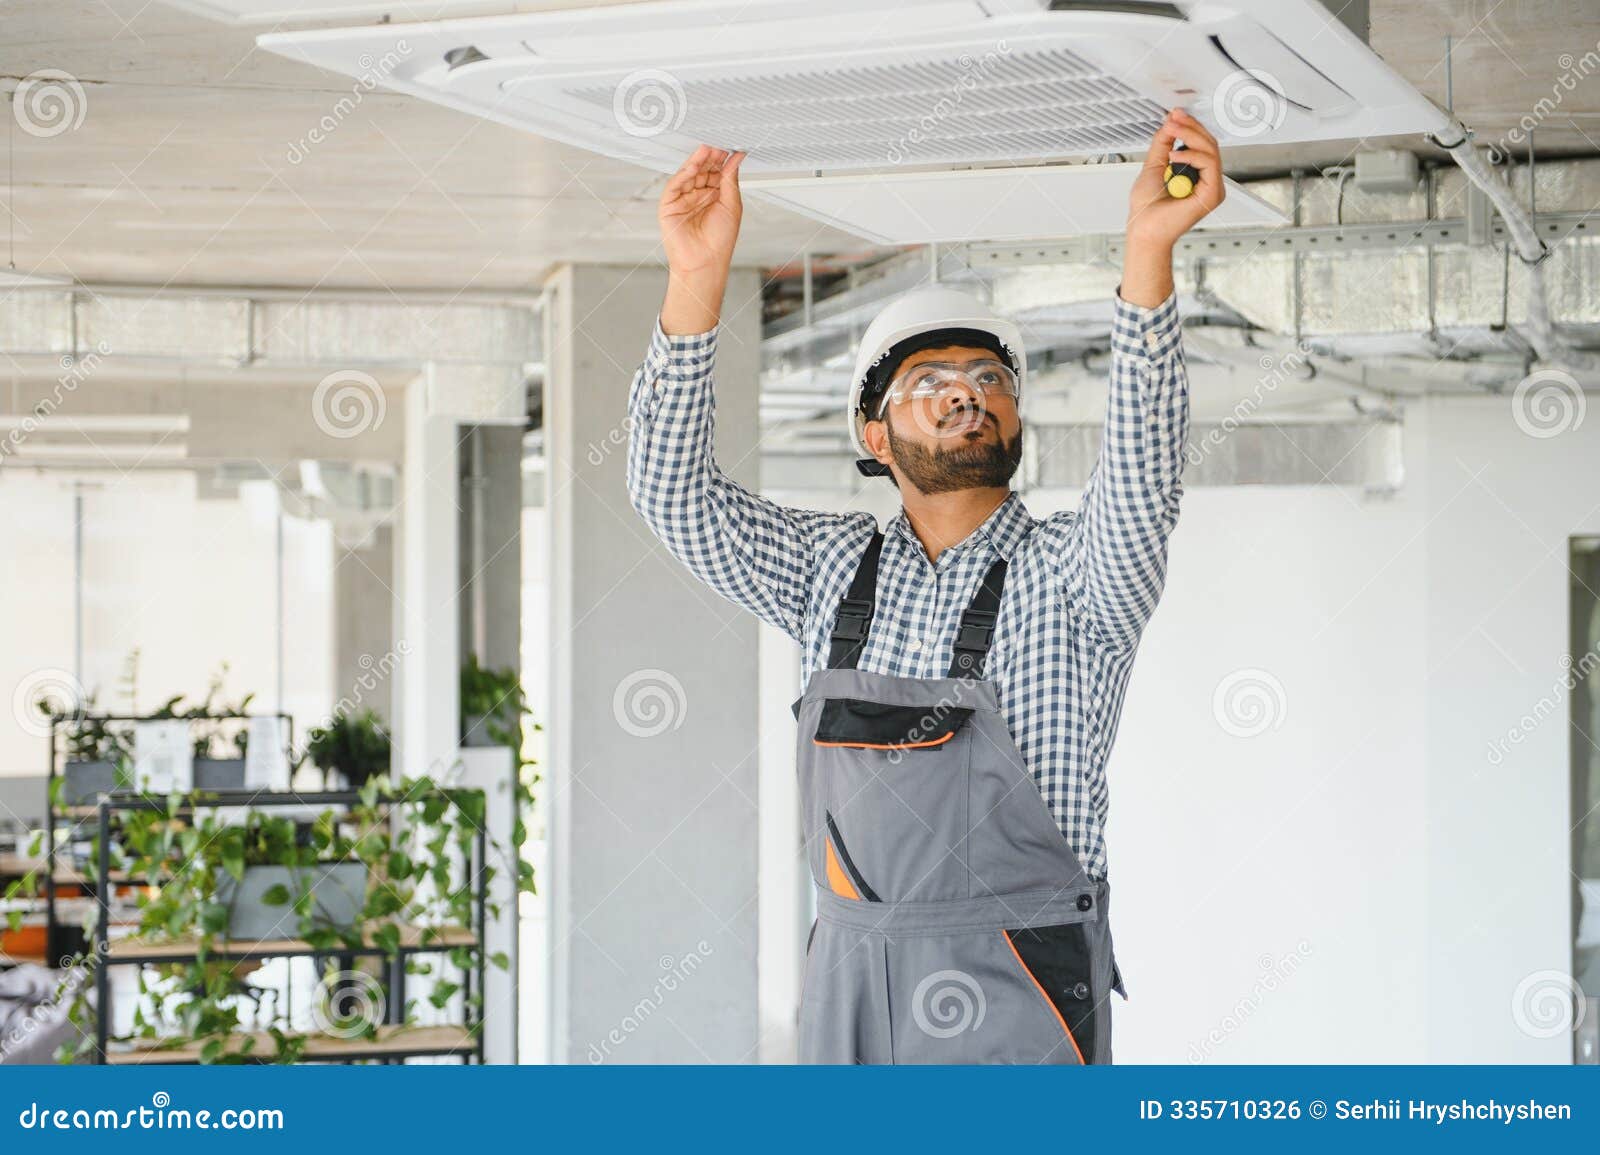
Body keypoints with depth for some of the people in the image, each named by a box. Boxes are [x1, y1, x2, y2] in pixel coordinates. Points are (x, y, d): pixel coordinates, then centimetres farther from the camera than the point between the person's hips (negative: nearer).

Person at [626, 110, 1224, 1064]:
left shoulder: (1071, 574, -2)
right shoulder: (835, 568, 10)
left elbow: (1140, 485, -23)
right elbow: (673, 492, 1)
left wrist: (1150, 249, -35)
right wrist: (699, 275, -11)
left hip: (1012, 992, -4)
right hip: (851, 975, 4)